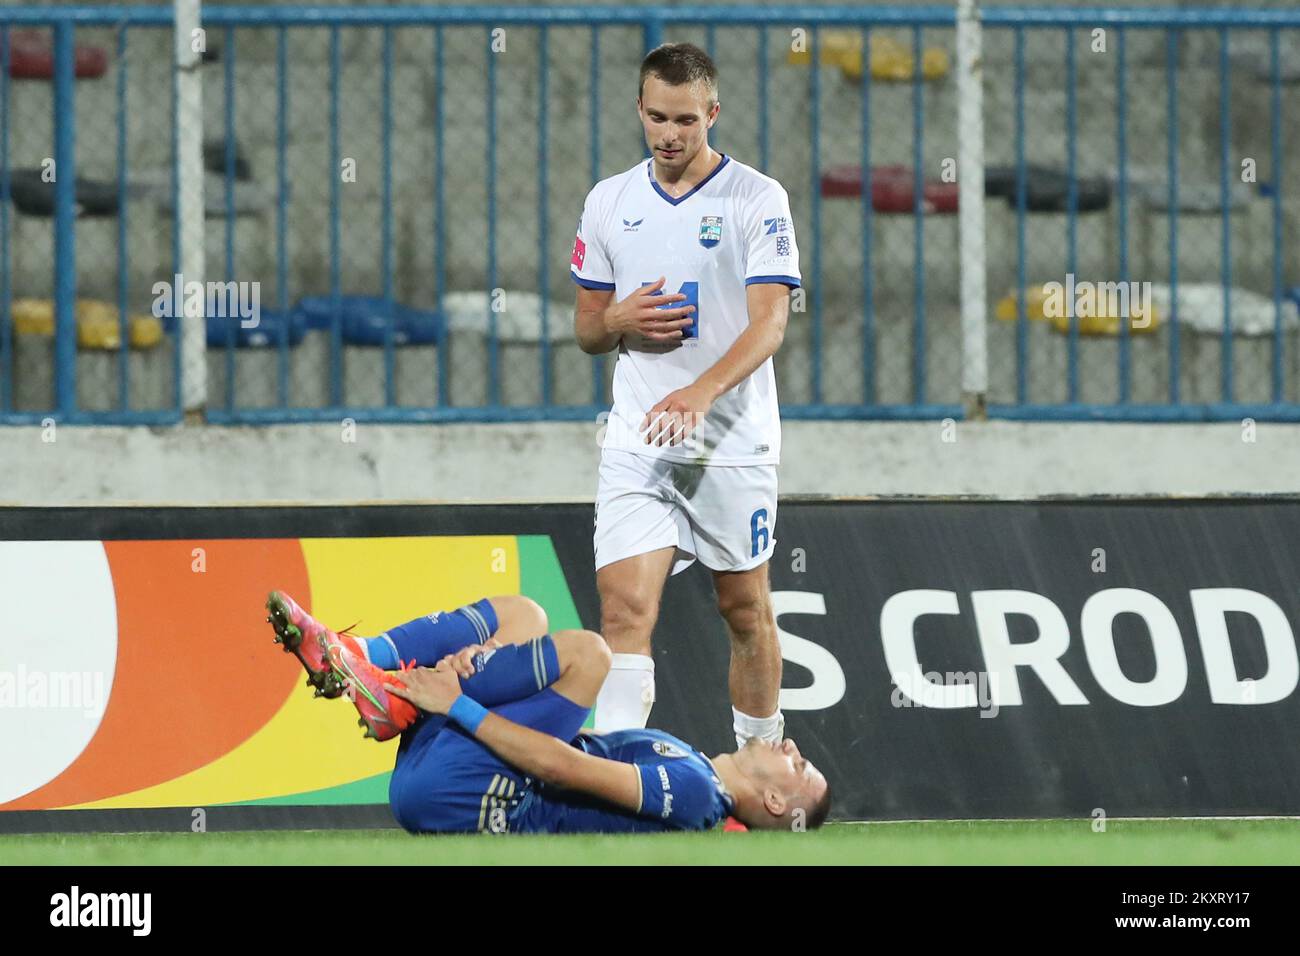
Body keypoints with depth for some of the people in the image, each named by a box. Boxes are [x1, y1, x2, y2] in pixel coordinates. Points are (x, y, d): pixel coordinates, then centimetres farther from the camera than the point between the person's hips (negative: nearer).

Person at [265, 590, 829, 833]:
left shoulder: (693, 792, -8)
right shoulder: (687, 765, 21)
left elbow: (564, 768, -17)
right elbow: (556, 740, 15)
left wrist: (456, 704, -15)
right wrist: (476, 661, -2)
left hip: (451, 794, -9)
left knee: (587, 653, -19)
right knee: (519, 614, 15)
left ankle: (391, 694, -12)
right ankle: (358, 658, -3)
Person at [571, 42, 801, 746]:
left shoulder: (757, 199, -5)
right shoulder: (608, 201, 8)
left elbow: (769, 323, -15)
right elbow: (586, 330, 16)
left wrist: (701, 392, -31)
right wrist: (619, 320, -9)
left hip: (734, 444, -2)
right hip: (636, 444, 2)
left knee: (745, 609, 8)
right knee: (625, 606, -12)